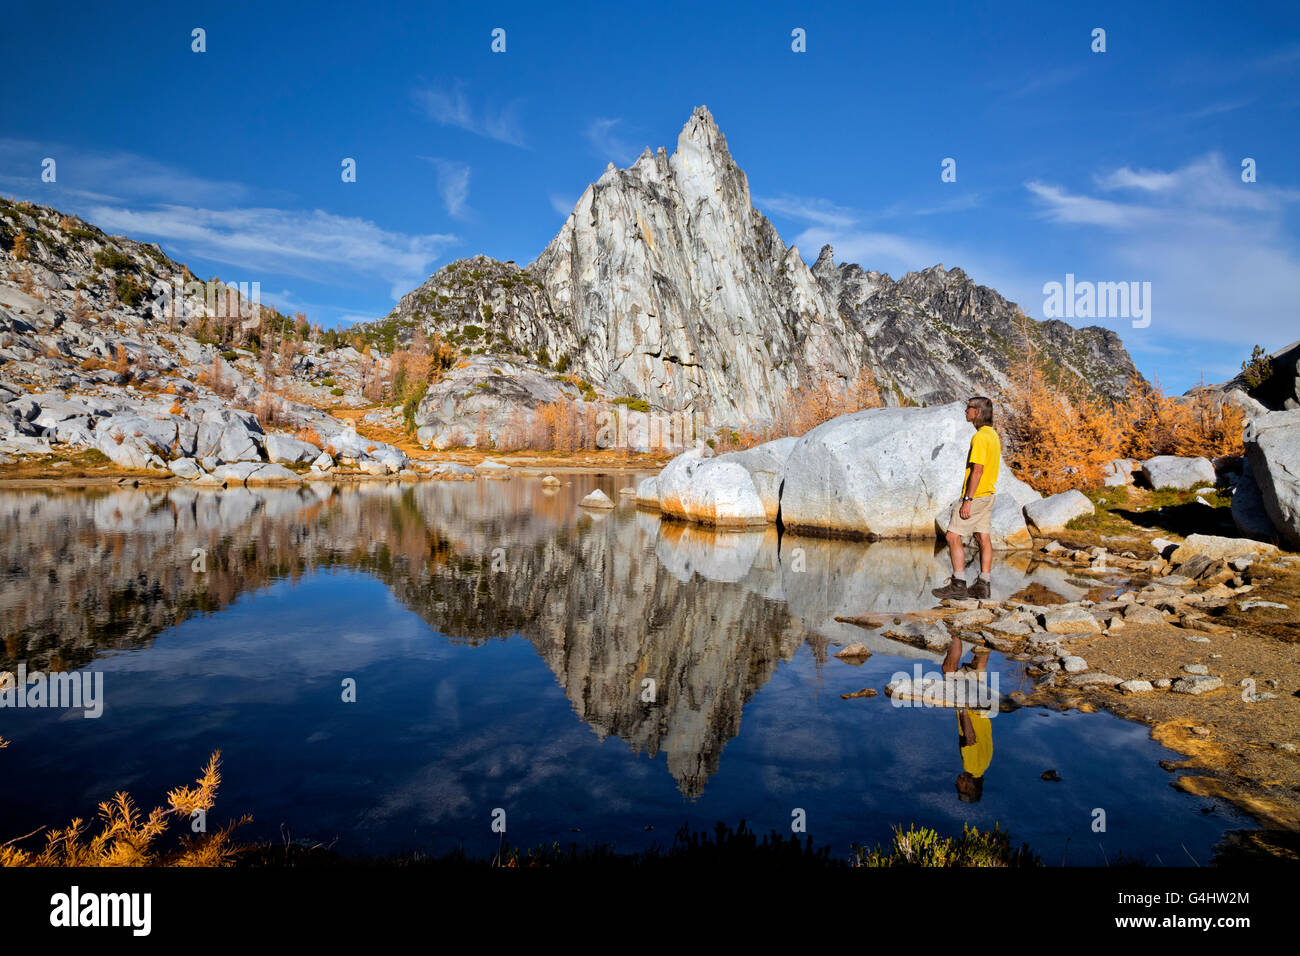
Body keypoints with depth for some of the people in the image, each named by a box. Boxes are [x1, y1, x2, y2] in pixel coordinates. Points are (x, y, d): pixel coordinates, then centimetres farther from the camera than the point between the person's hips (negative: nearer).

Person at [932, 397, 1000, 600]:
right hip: (988, 494, 10)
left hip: (975, 495, -10)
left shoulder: (980, 437, -17)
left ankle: (958, 584, -6)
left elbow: (977, 470, -23)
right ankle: (982, 585, 11)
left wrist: (967, 500, -24)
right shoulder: (993, 435, 14)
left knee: (953, 536, -6)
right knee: (984, 539, 8)